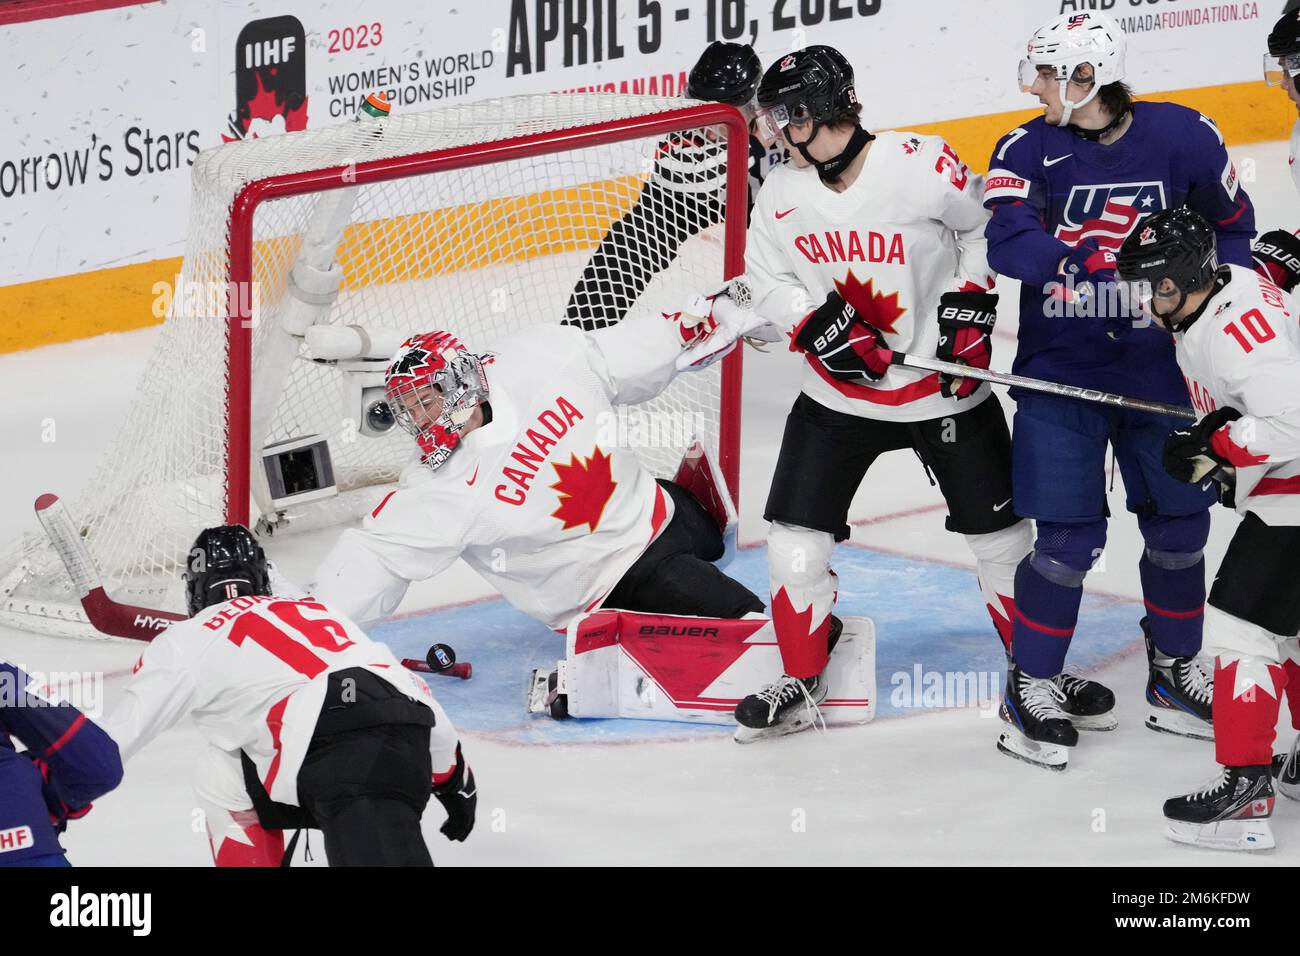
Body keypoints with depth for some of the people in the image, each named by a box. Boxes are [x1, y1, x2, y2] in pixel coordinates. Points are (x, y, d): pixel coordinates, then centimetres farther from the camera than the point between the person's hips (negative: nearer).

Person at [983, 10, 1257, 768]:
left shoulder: (1182, 137, -6)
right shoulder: (1029, 150, -8)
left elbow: (1231, 223, 10)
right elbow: (1008, 242, -25)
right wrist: (1095, 261, -40)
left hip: (1158, 369, 2)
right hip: (1059, 371, -2)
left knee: (1179, 525, 9)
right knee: (1069, 538, -6)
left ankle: (1176, 676, 28)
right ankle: (1033, 687, 11)